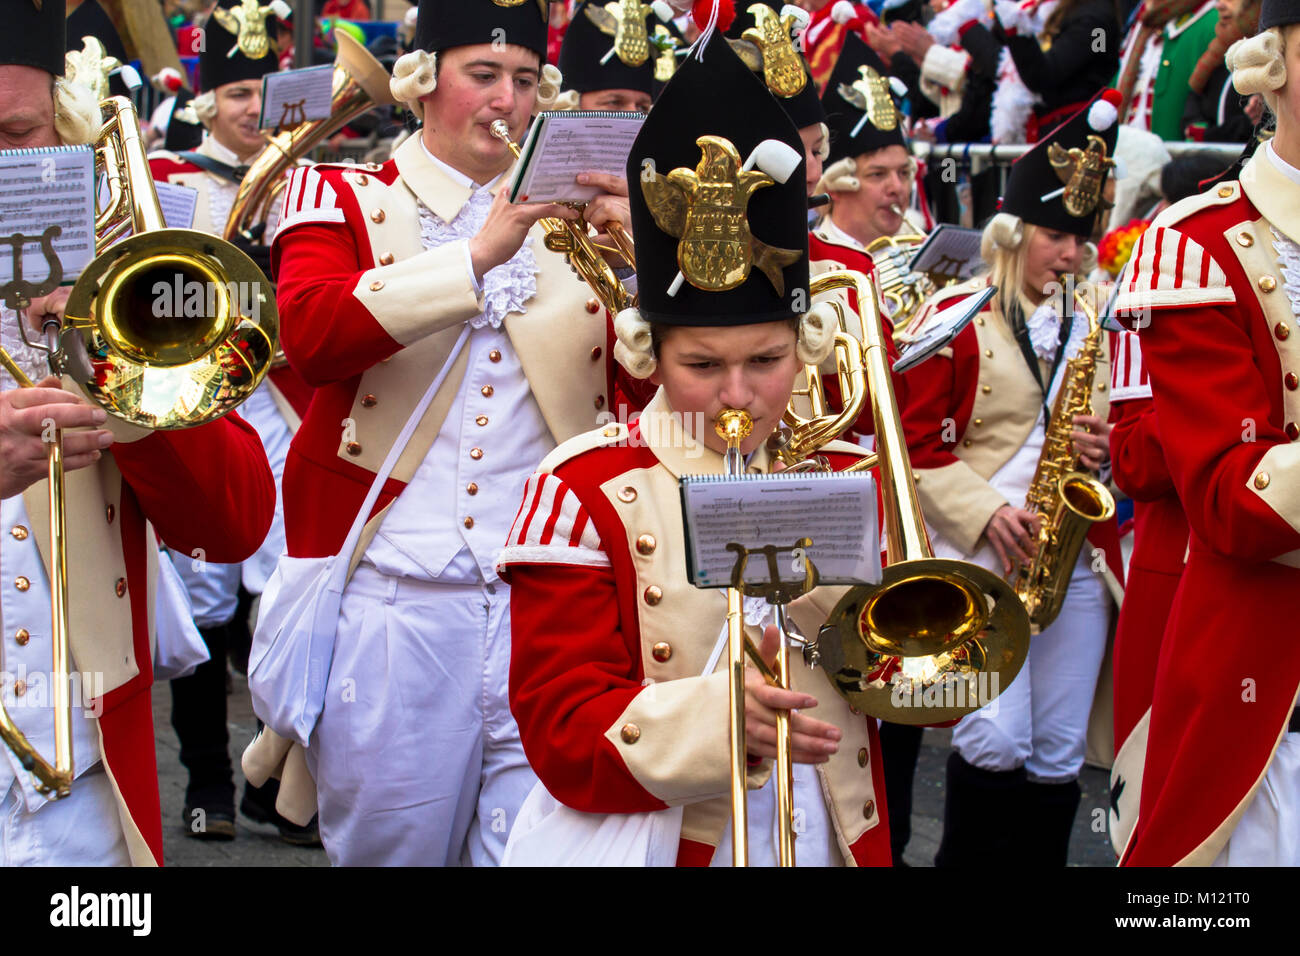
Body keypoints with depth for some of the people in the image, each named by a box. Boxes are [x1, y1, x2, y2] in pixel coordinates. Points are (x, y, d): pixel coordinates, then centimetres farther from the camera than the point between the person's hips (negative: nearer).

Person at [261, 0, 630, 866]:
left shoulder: (575, 214, 14)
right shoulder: (344, 200, 7)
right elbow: (306, 332, -14)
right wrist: (478, 254, -23)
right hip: (394, 590, -2)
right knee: (391, 846, 6)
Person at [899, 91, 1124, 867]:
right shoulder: (957, 319, -1)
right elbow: (920, 445, -4)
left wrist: (1109, 449, -6)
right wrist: (987, 514, -16)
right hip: (983, 556, -4)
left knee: (1058, 755, 6)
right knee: (995, 739, -11)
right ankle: (965, 859, 9)